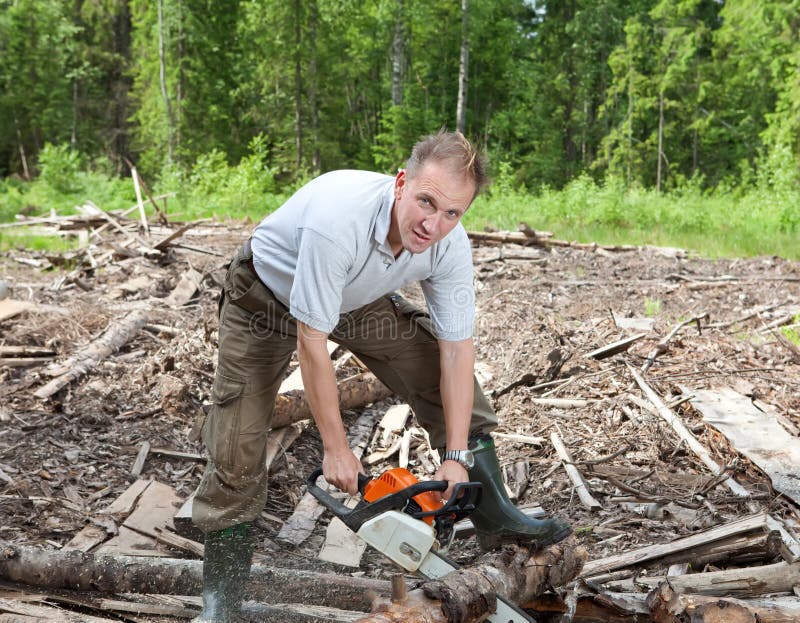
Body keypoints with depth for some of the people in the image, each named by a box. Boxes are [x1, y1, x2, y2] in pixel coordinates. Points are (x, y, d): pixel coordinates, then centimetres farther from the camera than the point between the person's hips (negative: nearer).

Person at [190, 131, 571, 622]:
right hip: (268, 295, -4)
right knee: (237, 448, -6)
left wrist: (457, 458, -20)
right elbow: (311, 342, -34)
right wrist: (336, 449, -25)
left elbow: (457, 349, -17)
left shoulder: (451, 246, -25)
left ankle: (495, 519, 9)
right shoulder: (339, 218, -42)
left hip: (359, 297, 5)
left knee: (451, 381, -6)